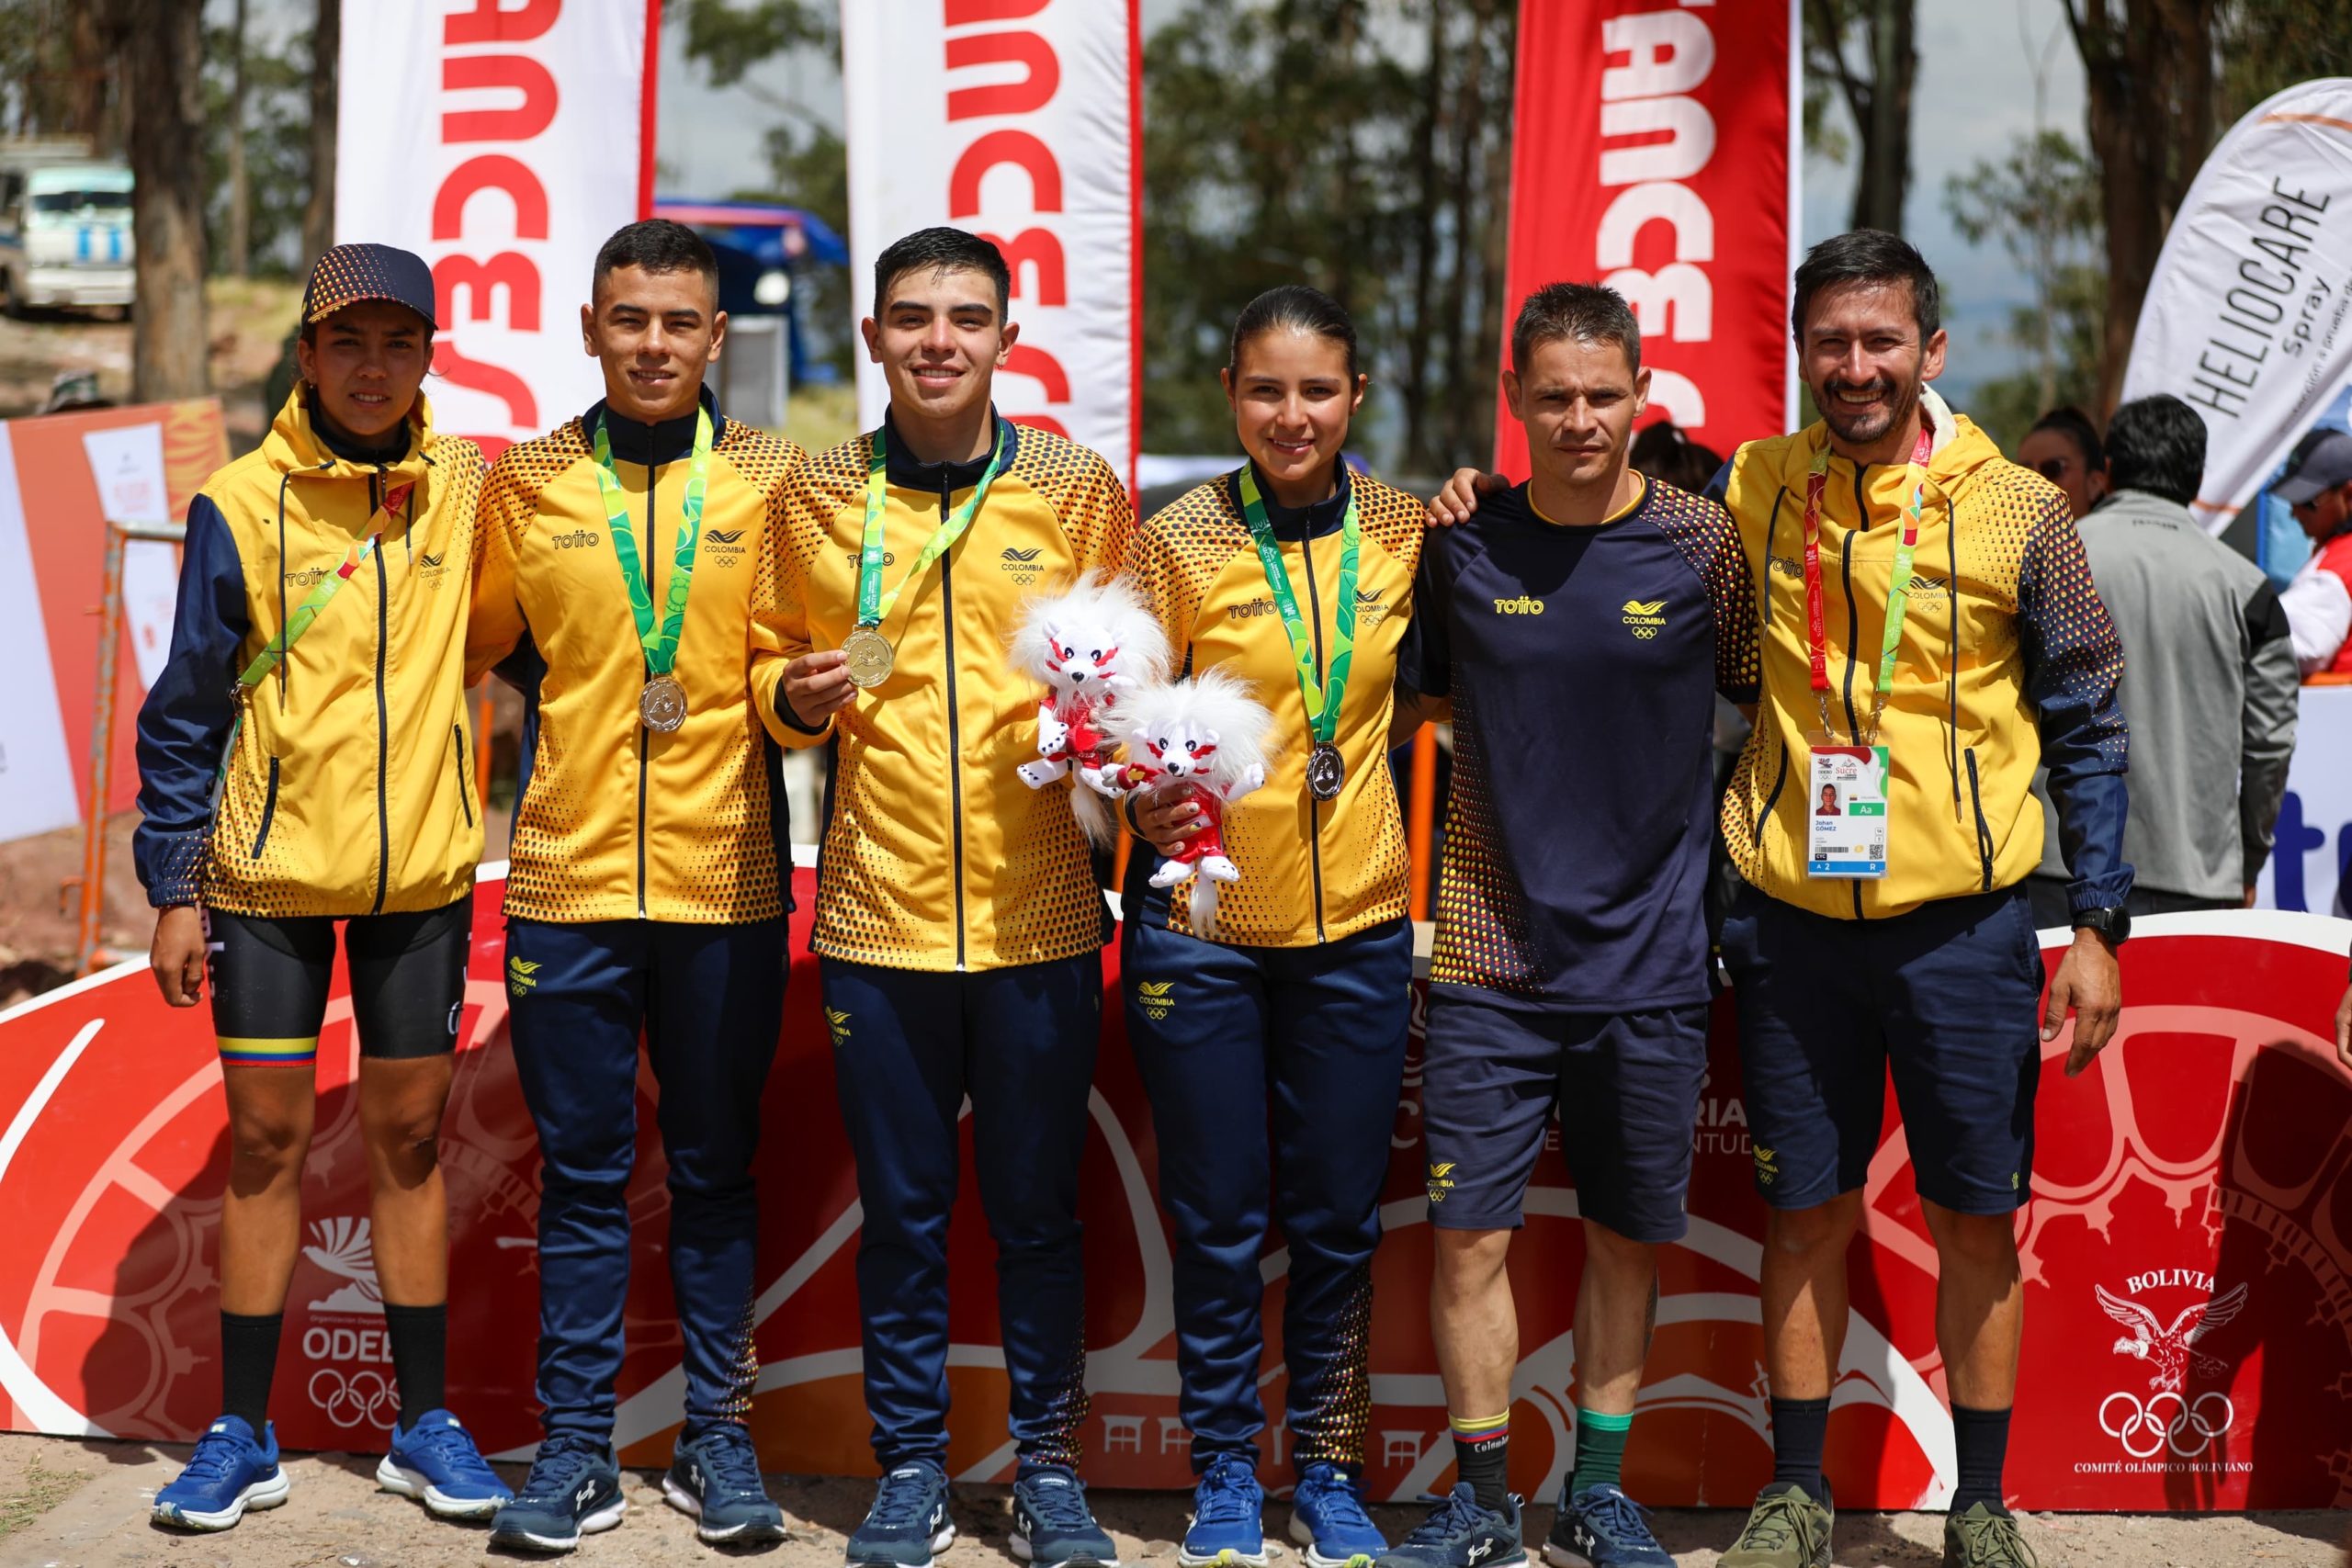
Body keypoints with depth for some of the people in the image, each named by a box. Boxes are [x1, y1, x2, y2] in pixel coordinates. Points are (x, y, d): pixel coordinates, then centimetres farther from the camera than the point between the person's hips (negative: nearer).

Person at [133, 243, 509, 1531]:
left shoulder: (465, 489, 1)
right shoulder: (242, 505, -5)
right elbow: (186, 715, -1)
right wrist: (176, 886, -3)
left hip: (422, 870, 2)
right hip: (269, 876, -1)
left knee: (410, 1138, 9)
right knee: (265, 1141, 4)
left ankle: (424, 1424, 18)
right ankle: (243, 1436, 14)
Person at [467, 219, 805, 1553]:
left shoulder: (772, 477, 2)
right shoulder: (530, 482, 5)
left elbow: (783, 657, 0)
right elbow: (489, 644, 16)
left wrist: (793, 688, -20)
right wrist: (584, 710, 2)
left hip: (727, 878, -1)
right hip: (570, 877, 1)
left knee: (716, 1170, 8)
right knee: (583, 1170, 6)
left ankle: (719, 1431, 19)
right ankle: (578, 1446, 14)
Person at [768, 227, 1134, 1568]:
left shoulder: (1079, 489, 3)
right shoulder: (820, 500, 6)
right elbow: (789, 679, 15)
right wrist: (804, 695, -7)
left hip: (1040, 912, -1)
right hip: (882, 908, 1)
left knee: (1039, 1209, 7)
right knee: (901, 1210, 8)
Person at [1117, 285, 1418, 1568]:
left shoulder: (1403, 531, 2)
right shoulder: (1178, 541, -6)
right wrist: (1146, 798, -23)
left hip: (1356, 923, 2)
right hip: (1202, 922, -2)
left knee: (1340, 1218, 9)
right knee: (1219, 1218, 6)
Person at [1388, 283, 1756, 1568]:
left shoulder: (1701, 544, -3)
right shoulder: (1464, 545, 0)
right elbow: (1401, 701, 14)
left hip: (1649, 959, 0)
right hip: (1491, 951, 0)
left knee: (1627, 1235, 9)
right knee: (1471, 1232, 0)